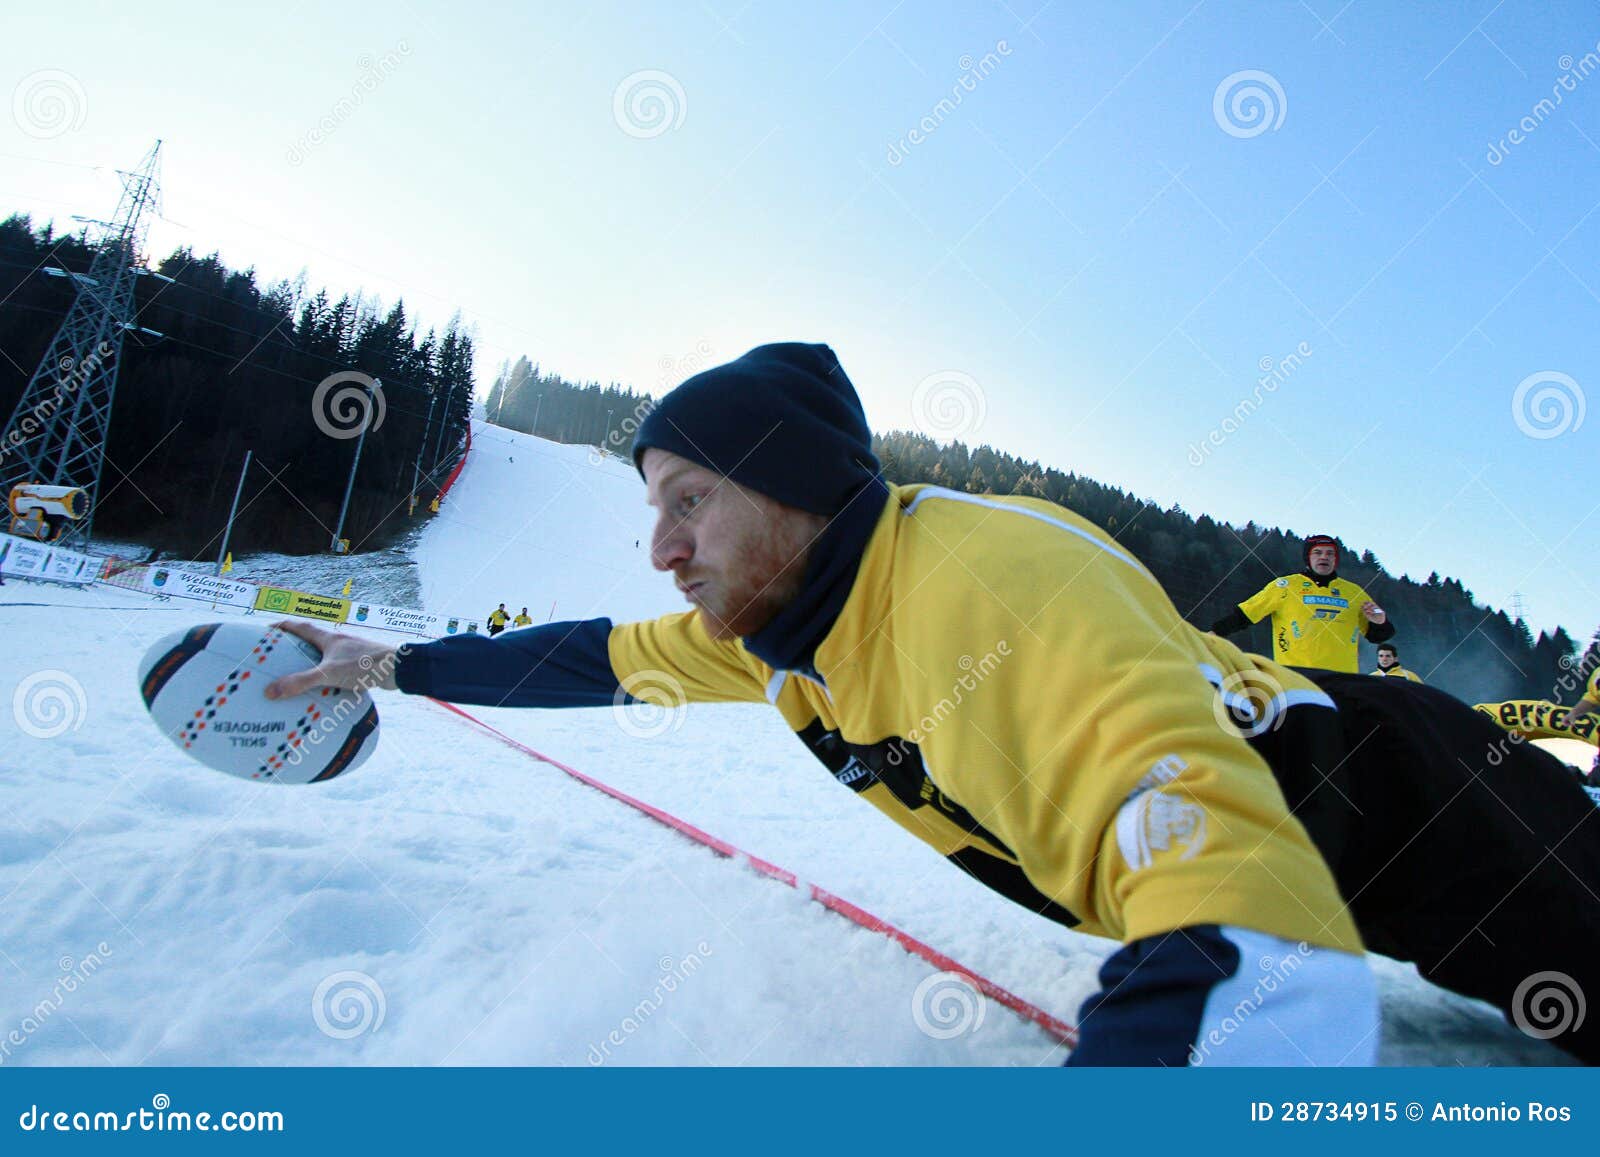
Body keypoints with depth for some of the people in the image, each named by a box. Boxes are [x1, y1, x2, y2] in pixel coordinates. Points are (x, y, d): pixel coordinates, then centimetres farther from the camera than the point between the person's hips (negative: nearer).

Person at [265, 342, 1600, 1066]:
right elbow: (603, 656, 1)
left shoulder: (999, 587, -39)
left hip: (1358, 795, -6)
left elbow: (1256, 940, -45)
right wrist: (401, 663, 6)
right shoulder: (778, 625, -11)